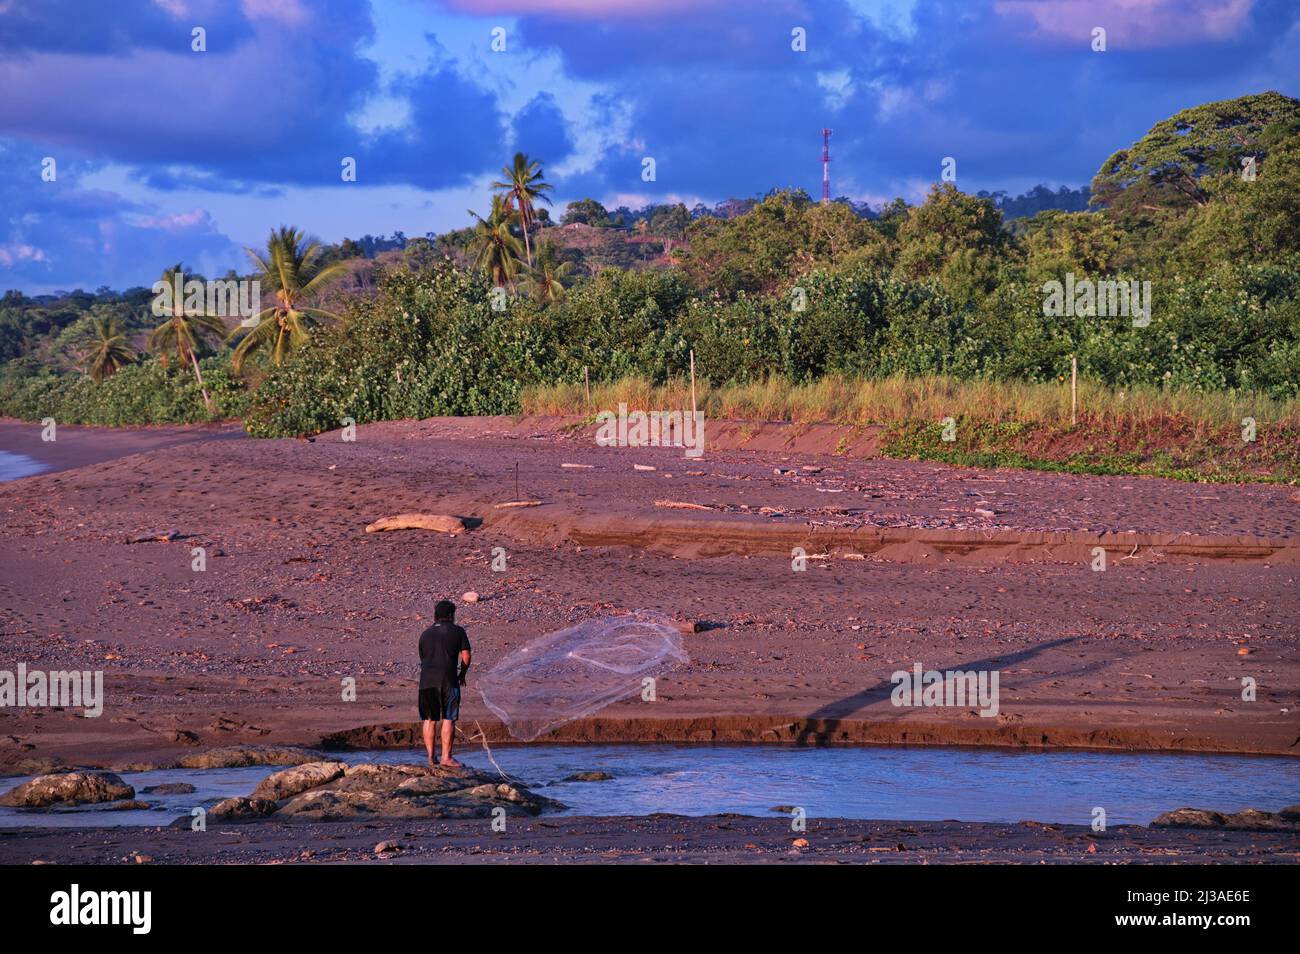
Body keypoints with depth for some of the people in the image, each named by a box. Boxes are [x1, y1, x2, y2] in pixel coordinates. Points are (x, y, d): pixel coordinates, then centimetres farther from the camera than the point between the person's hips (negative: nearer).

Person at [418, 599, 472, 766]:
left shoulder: (425, 634, 19)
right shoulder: (457, 632, 7)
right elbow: (466, 656, 4)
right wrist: (462, 674, 20)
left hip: (426, 678, 4)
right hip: (448, 679, -4)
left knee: (429, 719, 9)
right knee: (448, 719, 0)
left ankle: (430, 757, 8)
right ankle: (446, 757, -3)